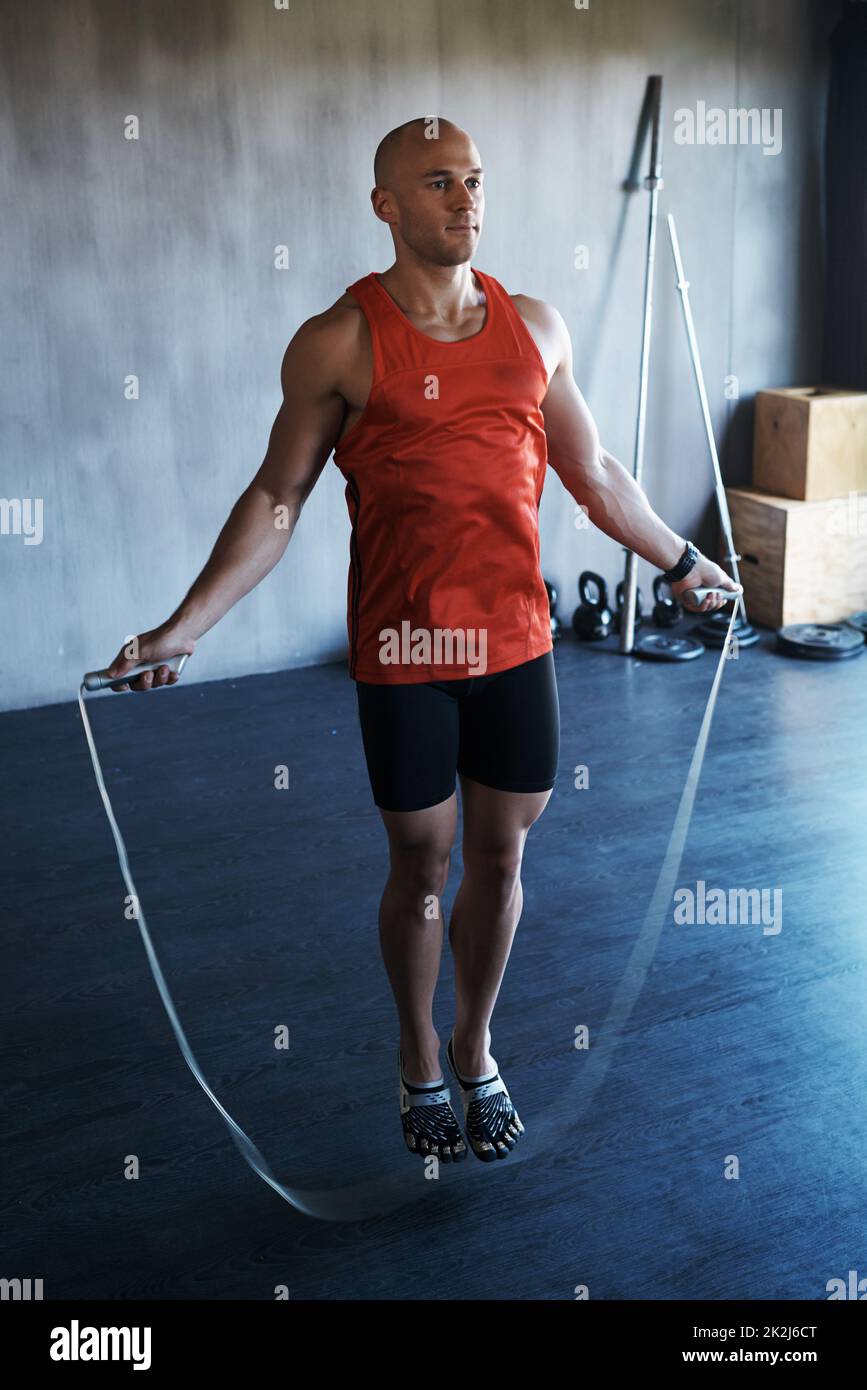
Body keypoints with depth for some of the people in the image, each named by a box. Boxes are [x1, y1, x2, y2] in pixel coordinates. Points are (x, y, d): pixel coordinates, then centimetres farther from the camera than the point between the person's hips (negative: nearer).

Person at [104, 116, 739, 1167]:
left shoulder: (534, 325, 6)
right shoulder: (339, 344, -7)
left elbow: (593, 471, 16)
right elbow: (276, 502, -5)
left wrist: (679, 561, 22)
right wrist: (183, 627, -12)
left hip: (517, 641, 4)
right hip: (403, 652, -3)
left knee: (500, 854, 12)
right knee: (421, 863, 9)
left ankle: (476, 1049, 35)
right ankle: (420, 1061, 33)